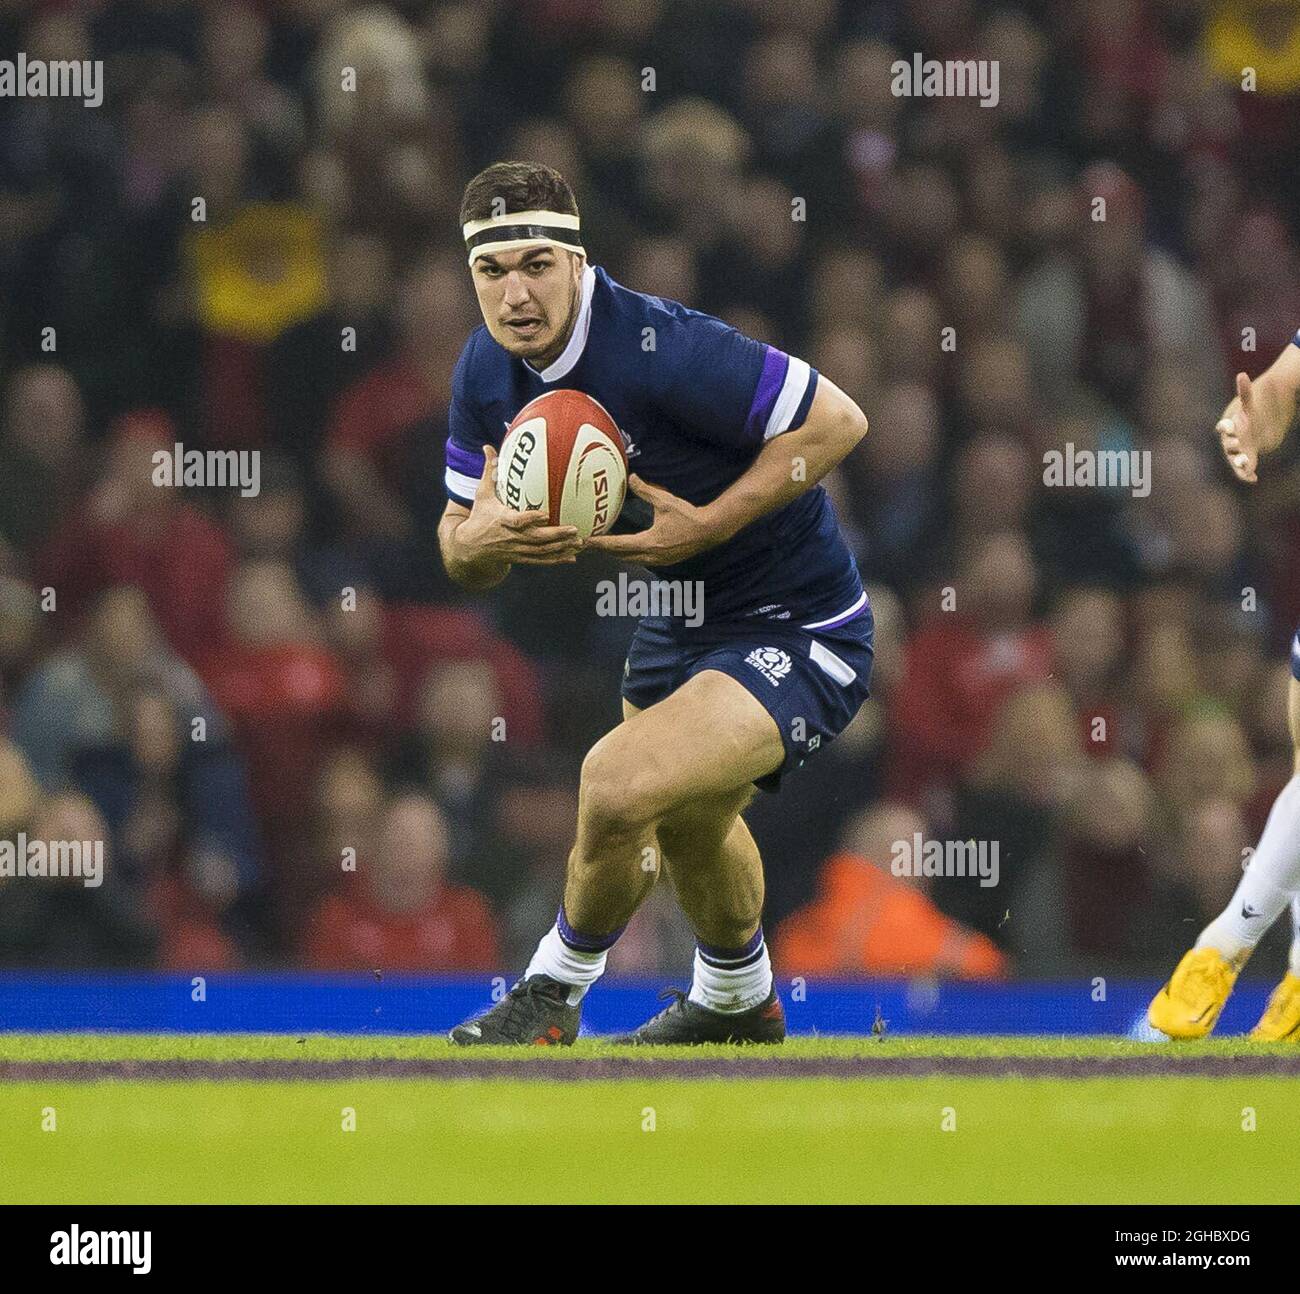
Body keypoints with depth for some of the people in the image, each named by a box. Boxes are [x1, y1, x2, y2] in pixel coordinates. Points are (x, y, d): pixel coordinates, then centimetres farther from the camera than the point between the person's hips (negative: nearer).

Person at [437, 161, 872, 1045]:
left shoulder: (662, 349, -30)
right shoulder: (488, 373, -6)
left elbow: (838, 419, -27)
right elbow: (463, 554, 1)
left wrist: (711, 524, -30)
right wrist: (479, 540, -23)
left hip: (797, 633, -9)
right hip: (685, 620, 9)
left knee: (621, 784, -28)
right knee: (688, 823, 32)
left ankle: (555, 991, -1)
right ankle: (738, 999, 63)